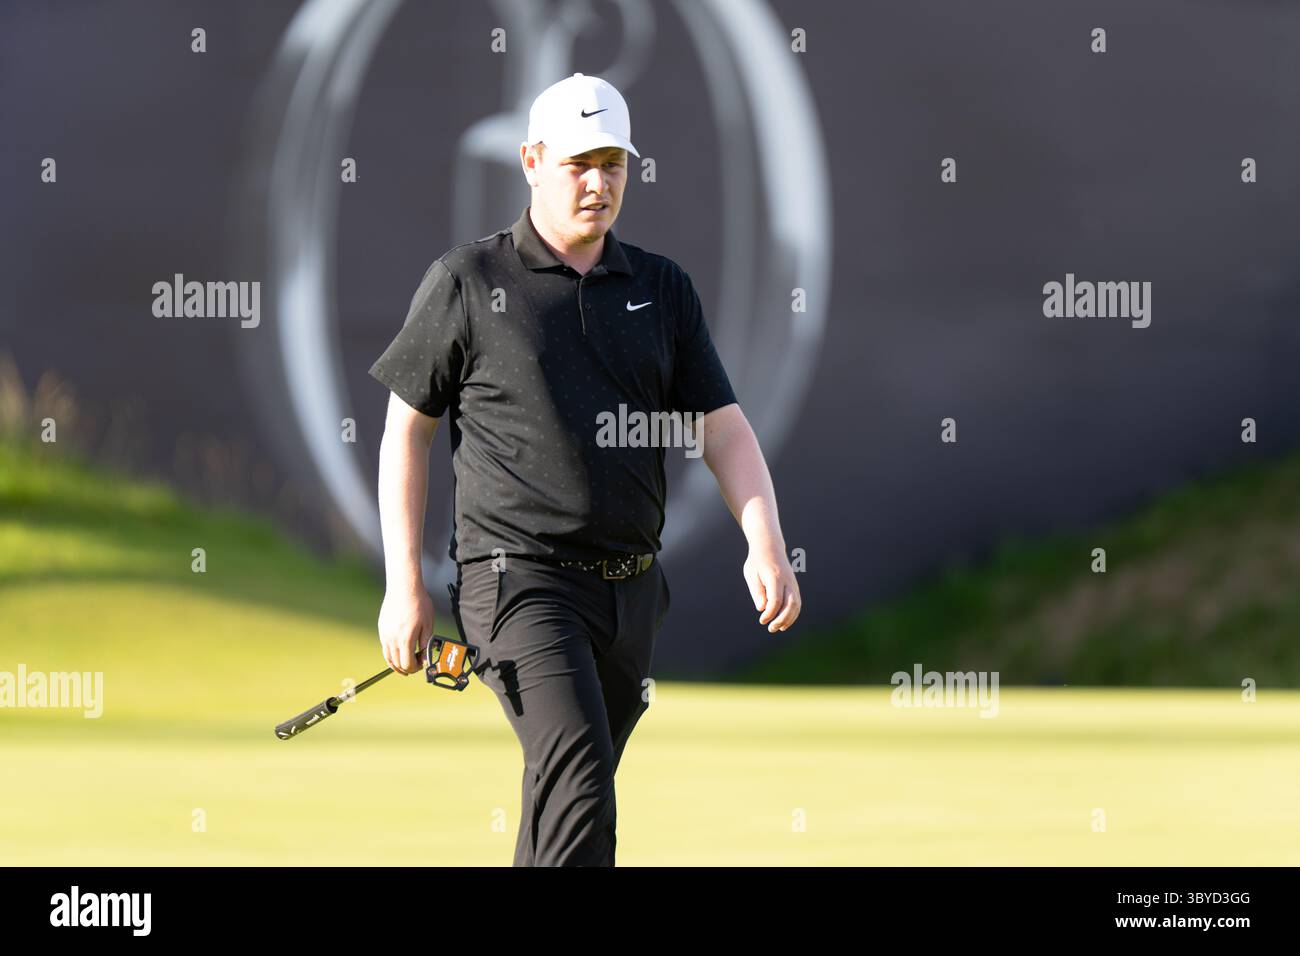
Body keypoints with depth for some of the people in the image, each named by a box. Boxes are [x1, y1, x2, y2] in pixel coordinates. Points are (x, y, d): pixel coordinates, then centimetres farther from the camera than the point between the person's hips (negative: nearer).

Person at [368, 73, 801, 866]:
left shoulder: (663, 289, 11)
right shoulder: (467, 281, 0)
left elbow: (723, 428, 7)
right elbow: (406, 428, 3)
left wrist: (767, 546, -11)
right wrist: (404, 585, -3)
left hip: (631, 588, 5)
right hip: (520, 579, -5)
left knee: (568, 794, 11)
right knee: (579, 777, -22)